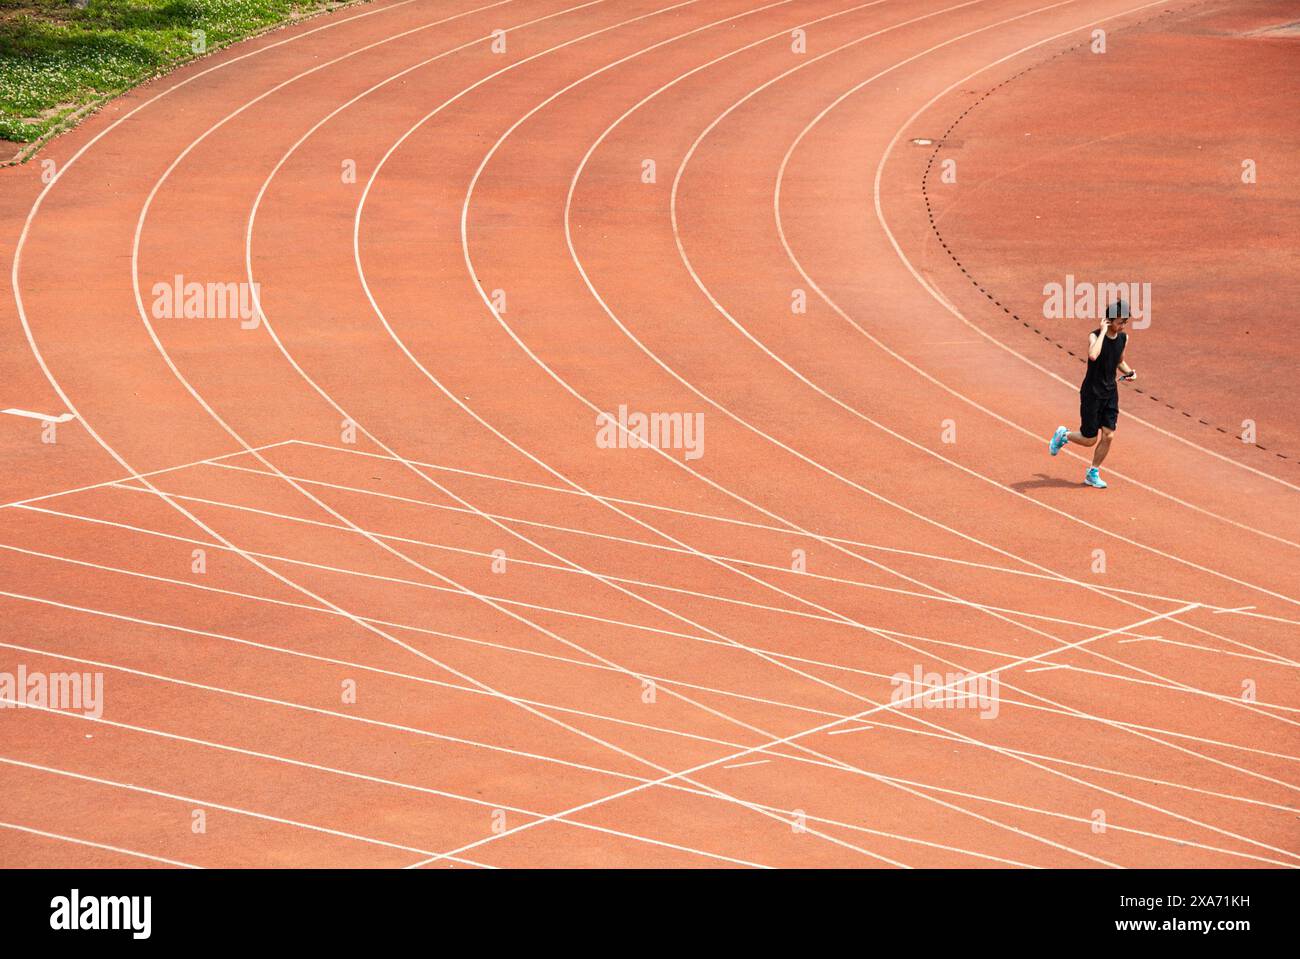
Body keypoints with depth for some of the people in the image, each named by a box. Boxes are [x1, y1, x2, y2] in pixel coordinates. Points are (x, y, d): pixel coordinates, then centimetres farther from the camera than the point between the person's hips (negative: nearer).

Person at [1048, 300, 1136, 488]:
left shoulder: (1123, 338, 0)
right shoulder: (1095, 336, -20)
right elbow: (1093, 355, -43)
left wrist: (1129, 371, -1)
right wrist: (1103, 332, -36)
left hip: (1110, 393, 6)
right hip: (1091, 393, -6)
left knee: (1108, 436, 0)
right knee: (1090, 439, 1)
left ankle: (1093, 473, 16)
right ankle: (1063, 435, 31)